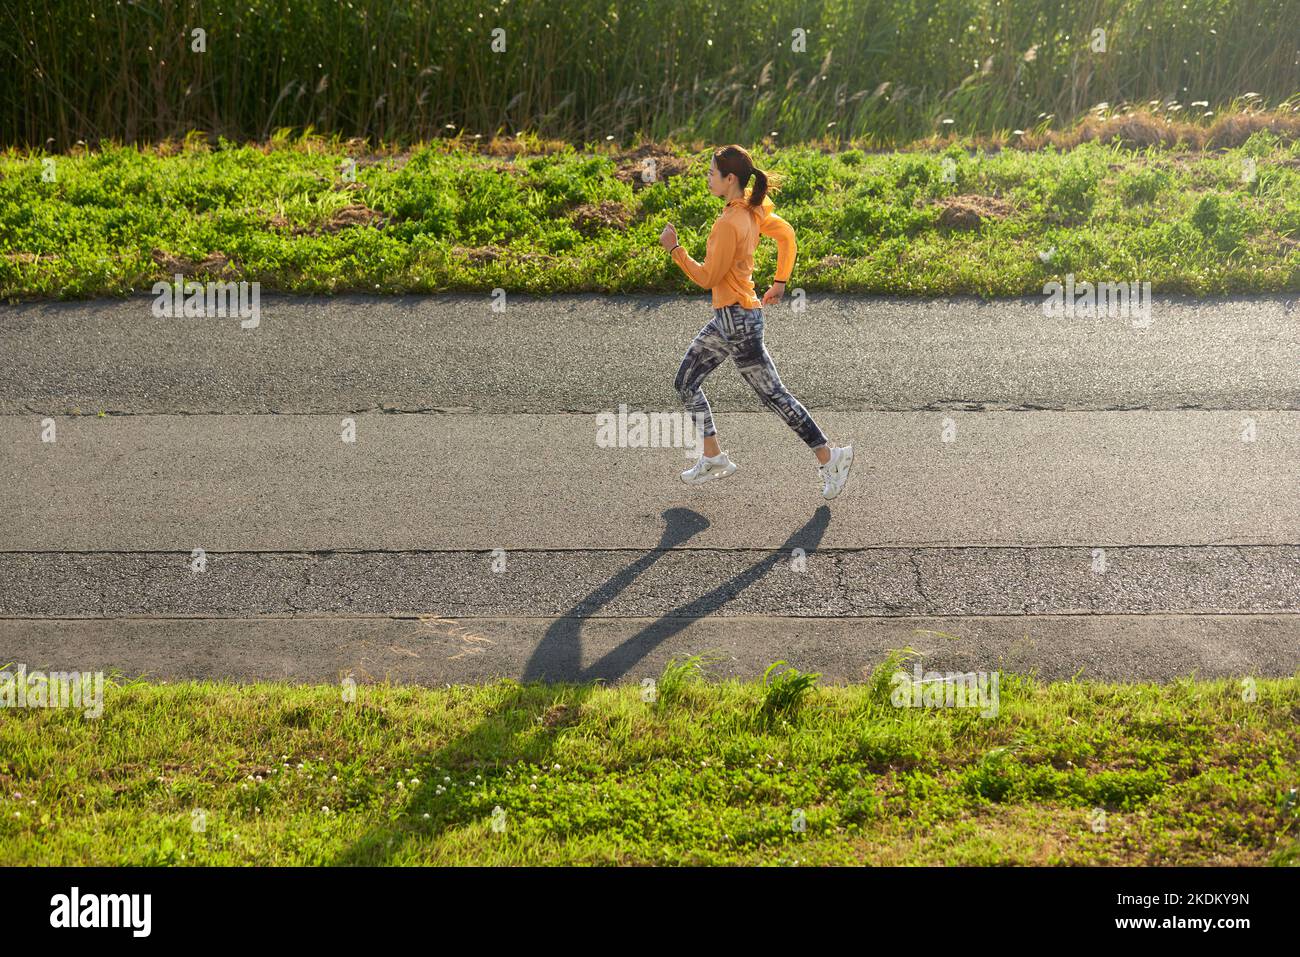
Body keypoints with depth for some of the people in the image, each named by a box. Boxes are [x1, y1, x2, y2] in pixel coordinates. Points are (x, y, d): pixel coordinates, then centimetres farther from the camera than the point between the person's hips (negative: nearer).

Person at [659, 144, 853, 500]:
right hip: (726, 319, 10)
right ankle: (713, 458, 20)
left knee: (773, 394, 1)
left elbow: (707, 278, -20)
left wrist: (674, 249, -12)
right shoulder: (753, 209, 3)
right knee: (685, 382, 14)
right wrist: (780, 282, 18)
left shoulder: (729, 224, -24)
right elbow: (786, 234, 15)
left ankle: (828, 457, 11)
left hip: (738, 322, -10)